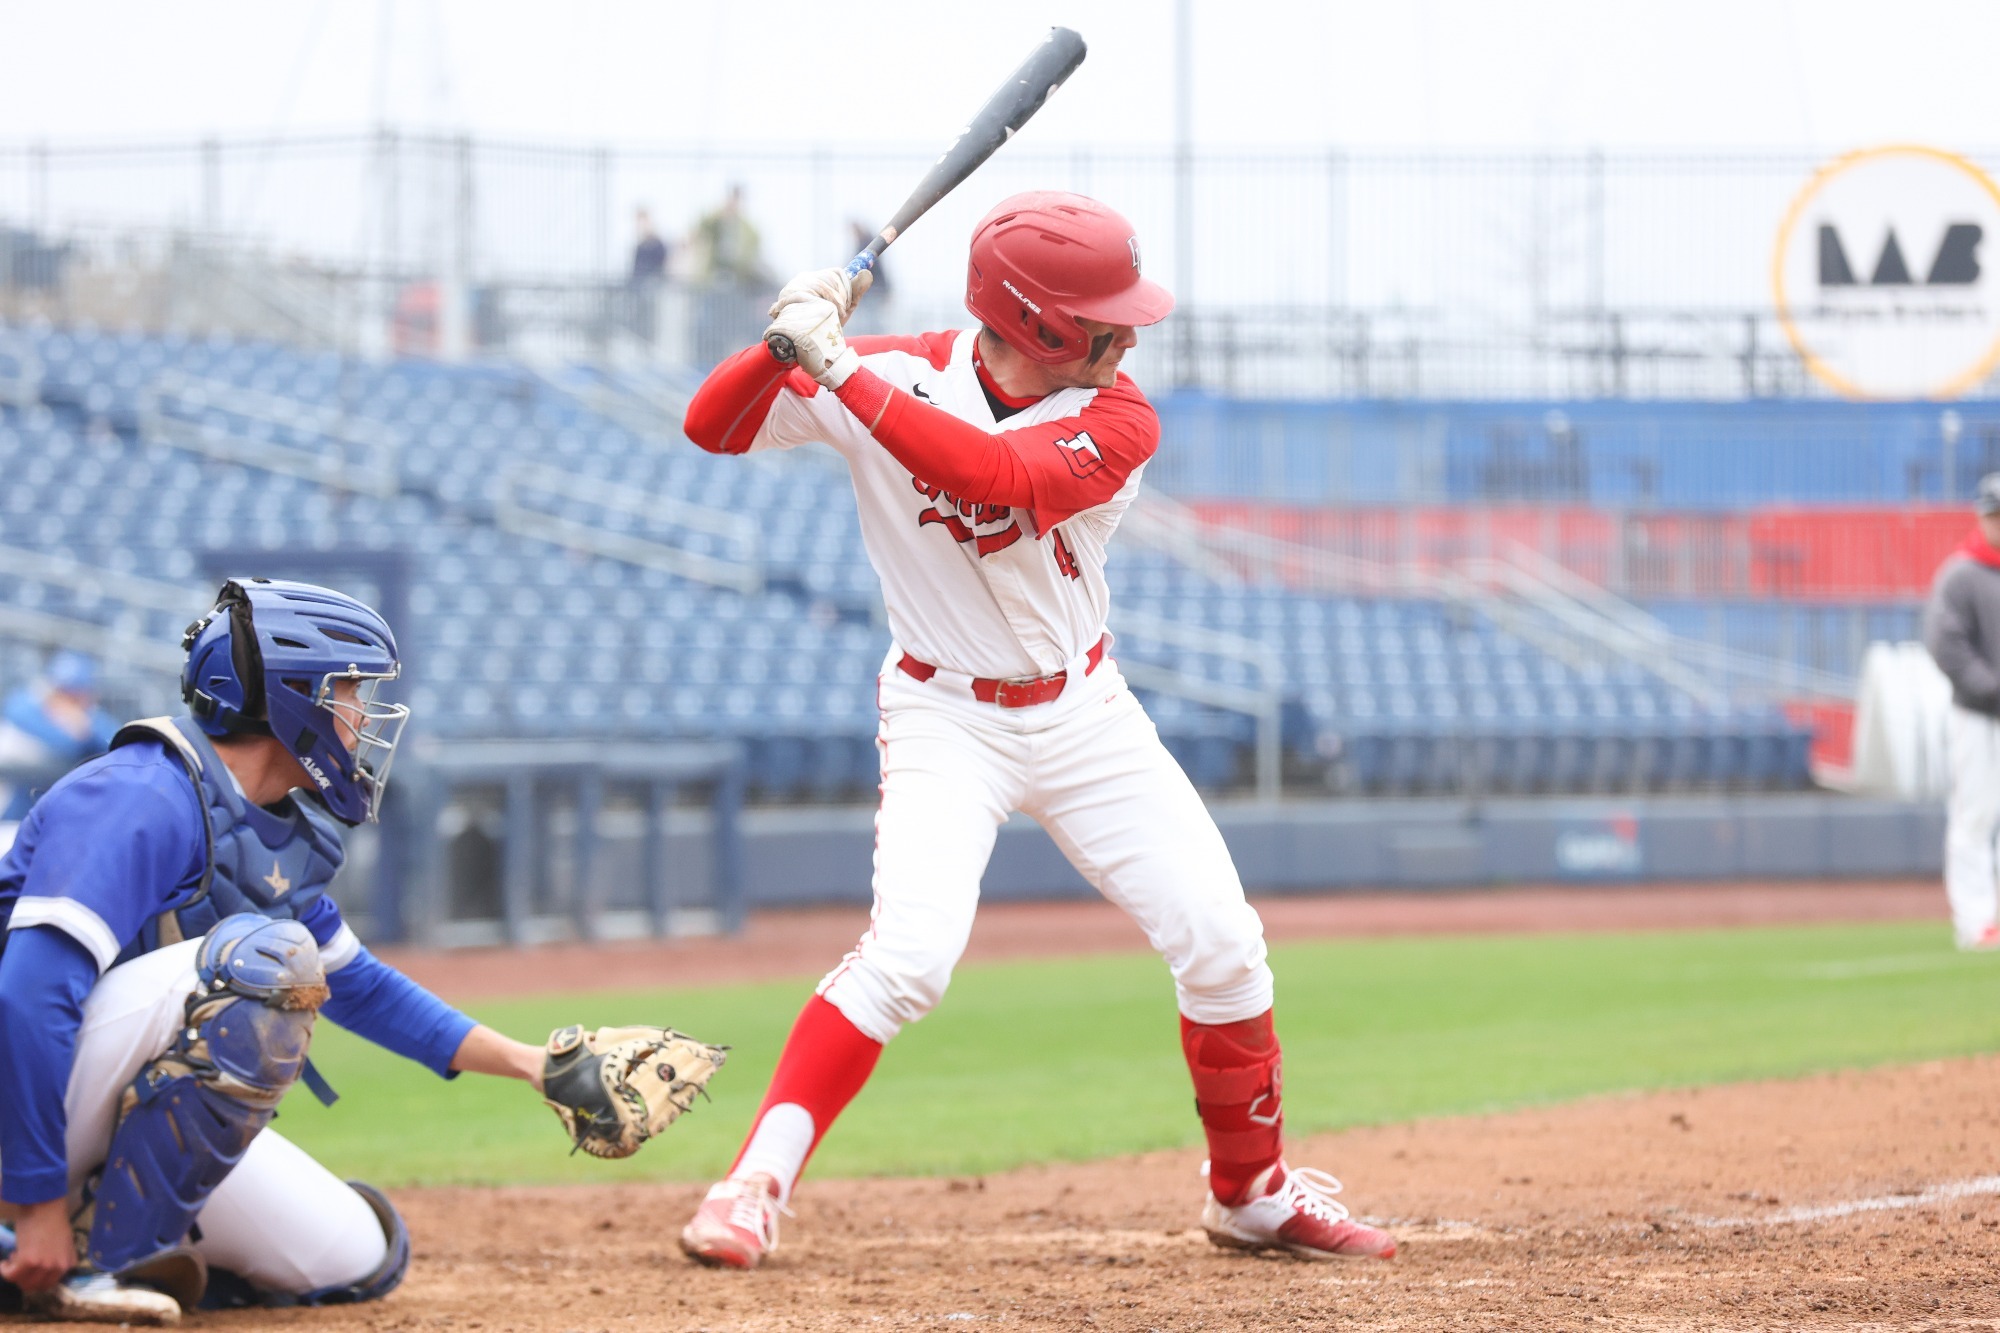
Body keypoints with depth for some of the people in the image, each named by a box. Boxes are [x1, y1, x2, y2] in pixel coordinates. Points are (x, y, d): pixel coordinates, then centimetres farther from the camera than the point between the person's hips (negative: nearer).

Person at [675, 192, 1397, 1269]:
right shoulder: (896, 373, -14)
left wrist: (842, 373, -40)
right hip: (947, 722, -3)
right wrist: (791, 347, -34)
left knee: (1222, 945, -1)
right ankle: (753, 1189, -18)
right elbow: (713, 427, -15)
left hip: (1085, 714, 3)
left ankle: (1252, 1194, 20)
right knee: (910, 955, -24)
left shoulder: (1114, 421, -14)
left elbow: (993, 471, -34)